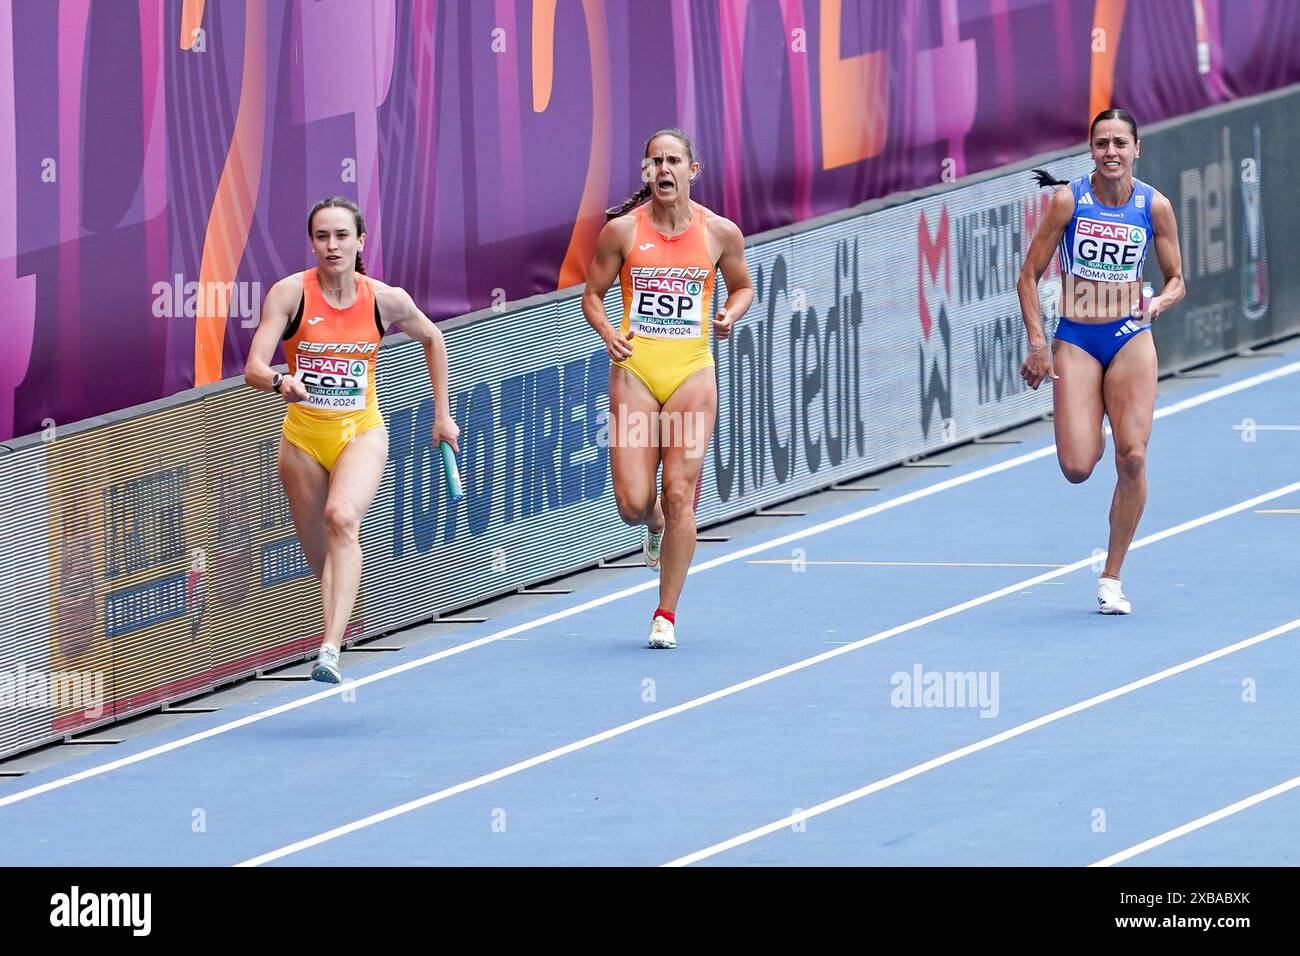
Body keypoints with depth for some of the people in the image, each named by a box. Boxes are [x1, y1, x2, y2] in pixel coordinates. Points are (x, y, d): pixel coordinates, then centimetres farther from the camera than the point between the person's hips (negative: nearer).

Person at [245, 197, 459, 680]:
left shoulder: (386, 300, -6)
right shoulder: (290, 293, -11)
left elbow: (432, 339, 15)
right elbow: (254, 368, -18)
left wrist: (442, 414, 15)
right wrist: (280, 381, -41)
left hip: (362, 429, -2)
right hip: (304, 435, 2)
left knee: (342, 518, -29)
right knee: (319, 556, 8)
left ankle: (330, 650, -39)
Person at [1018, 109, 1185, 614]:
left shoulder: (1154, 206, -4)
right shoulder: (1069, 200, -8)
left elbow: (1176, 280, 6)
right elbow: (1029, 277, -3)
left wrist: (1160, 302, -17)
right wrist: (1037, 343, -12)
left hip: (1131, 340, 1)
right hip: (1075, 342, -1)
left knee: (1132, 458, -12)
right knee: (1077, 468, -12)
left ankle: (1112, 578, 2)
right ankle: (1091, 435, 29)